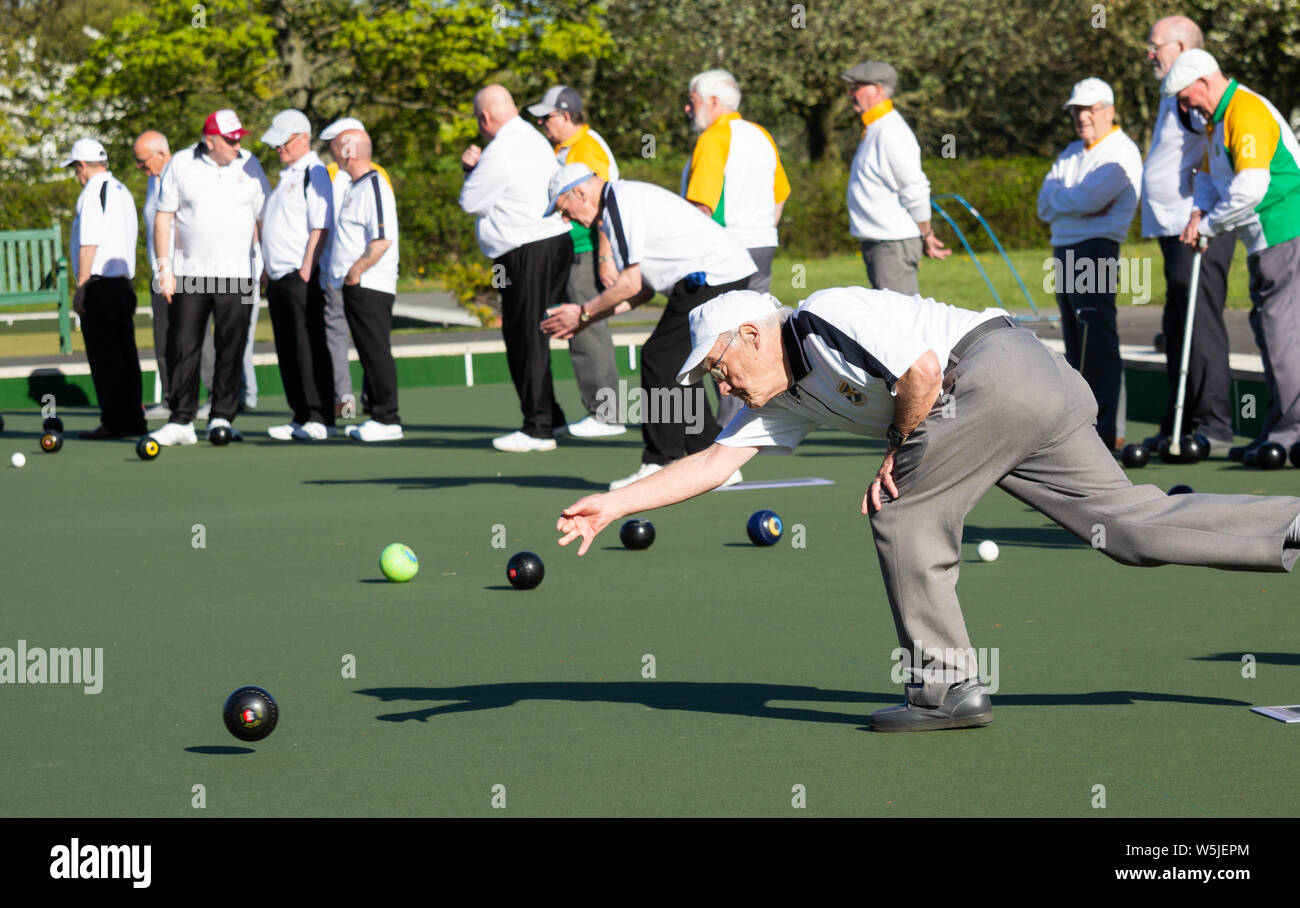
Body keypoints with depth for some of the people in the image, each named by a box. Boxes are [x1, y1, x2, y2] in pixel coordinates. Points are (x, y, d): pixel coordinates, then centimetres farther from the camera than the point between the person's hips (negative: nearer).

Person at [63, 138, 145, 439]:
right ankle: (133, 419, 12)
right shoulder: (123, 192, 15)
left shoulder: (92, 194, -12)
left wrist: (81, 288, -15)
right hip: (125, 283, 9)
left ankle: (114, 422, -7)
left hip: (99, 286, -9)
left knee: (103, 357, -6)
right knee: (125, 353, 10)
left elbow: (89, 245, -17)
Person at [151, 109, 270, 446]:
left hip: (236, 275, 1)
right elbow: (163, 216, 4)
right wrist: (164, 268, -2)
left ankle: (222, 418, 9)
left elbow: (263, 217, 10)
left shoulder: (249, 166, 5)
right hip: (189, 273, -1)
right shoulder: (181, 164, 1)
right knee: (182, 347, -2)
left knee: (231, 349, 1)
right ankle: (181, 421, 3)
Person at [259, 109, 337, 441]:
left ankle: (320, 419, -7)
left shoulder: (314, 173, -8)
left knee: (309, 347, -8)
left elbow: (320, 228, -16)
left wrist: (305, 272, -21)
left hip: (302, 277, -9)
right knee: (287, 351, 10)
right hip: (278, 277, 9)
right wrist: (269, 271, 17)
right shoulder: (287, 176, 21)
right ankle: (301, 417, 15)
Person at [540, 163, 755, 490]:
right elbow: (644, 290, 21)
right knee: (678, 368, 12)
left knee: (660, 360, -8)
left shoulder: (620, 205, -11)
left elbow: (630, 283, -14)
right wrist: (585, 320, 16)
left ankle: (661, 463, -5)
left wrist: (584, 312, -2)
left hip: (710, 277, -10)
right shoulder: (625, 199, 22)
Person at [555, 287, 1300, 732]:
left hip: (995, 368, -10)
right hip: (1037, 396, 10)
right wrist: (617, 504, 12)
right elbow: (716, 461, 18)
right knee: (1135, 525, 4)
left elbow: (922, 371, -15)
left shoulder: (831, 316, -8)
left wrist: (897, 457, -3)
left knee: (906, 518, -4)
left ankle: (950, 687, -1)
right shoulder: (782, 397, 20)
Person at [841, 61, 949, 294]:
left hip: (894, 246, -10)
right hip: (877, 242, 10)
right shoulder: (874, 130, 16)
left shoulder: (890, 133, -17)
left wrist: (926, 236, -9)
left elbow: (916, 190, -18)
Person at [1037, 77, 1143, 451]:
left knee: (1098, 343, -11)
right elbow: (1045, 206, 10)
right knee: (1077, 346, 11)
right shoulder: (1071, 153, 21)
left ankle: (1109, 429, -12)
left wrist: (1058, 199, 1)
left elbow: (1088, 199, -17)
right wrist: (1081, 203, -8)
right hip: (1064, 252, 9)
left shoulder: (1121, 153, -5)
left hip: (1096, 249, -9)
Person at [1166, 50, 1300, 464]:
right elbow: (1208, 175, 27)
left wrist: (1209, 225, -13)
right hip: (1265, 243, 11)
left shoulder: (1248, 113, -16)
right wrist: (1200, 212, 5)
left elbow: (1251, 186, -25)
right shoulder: (1219, 118, 17)